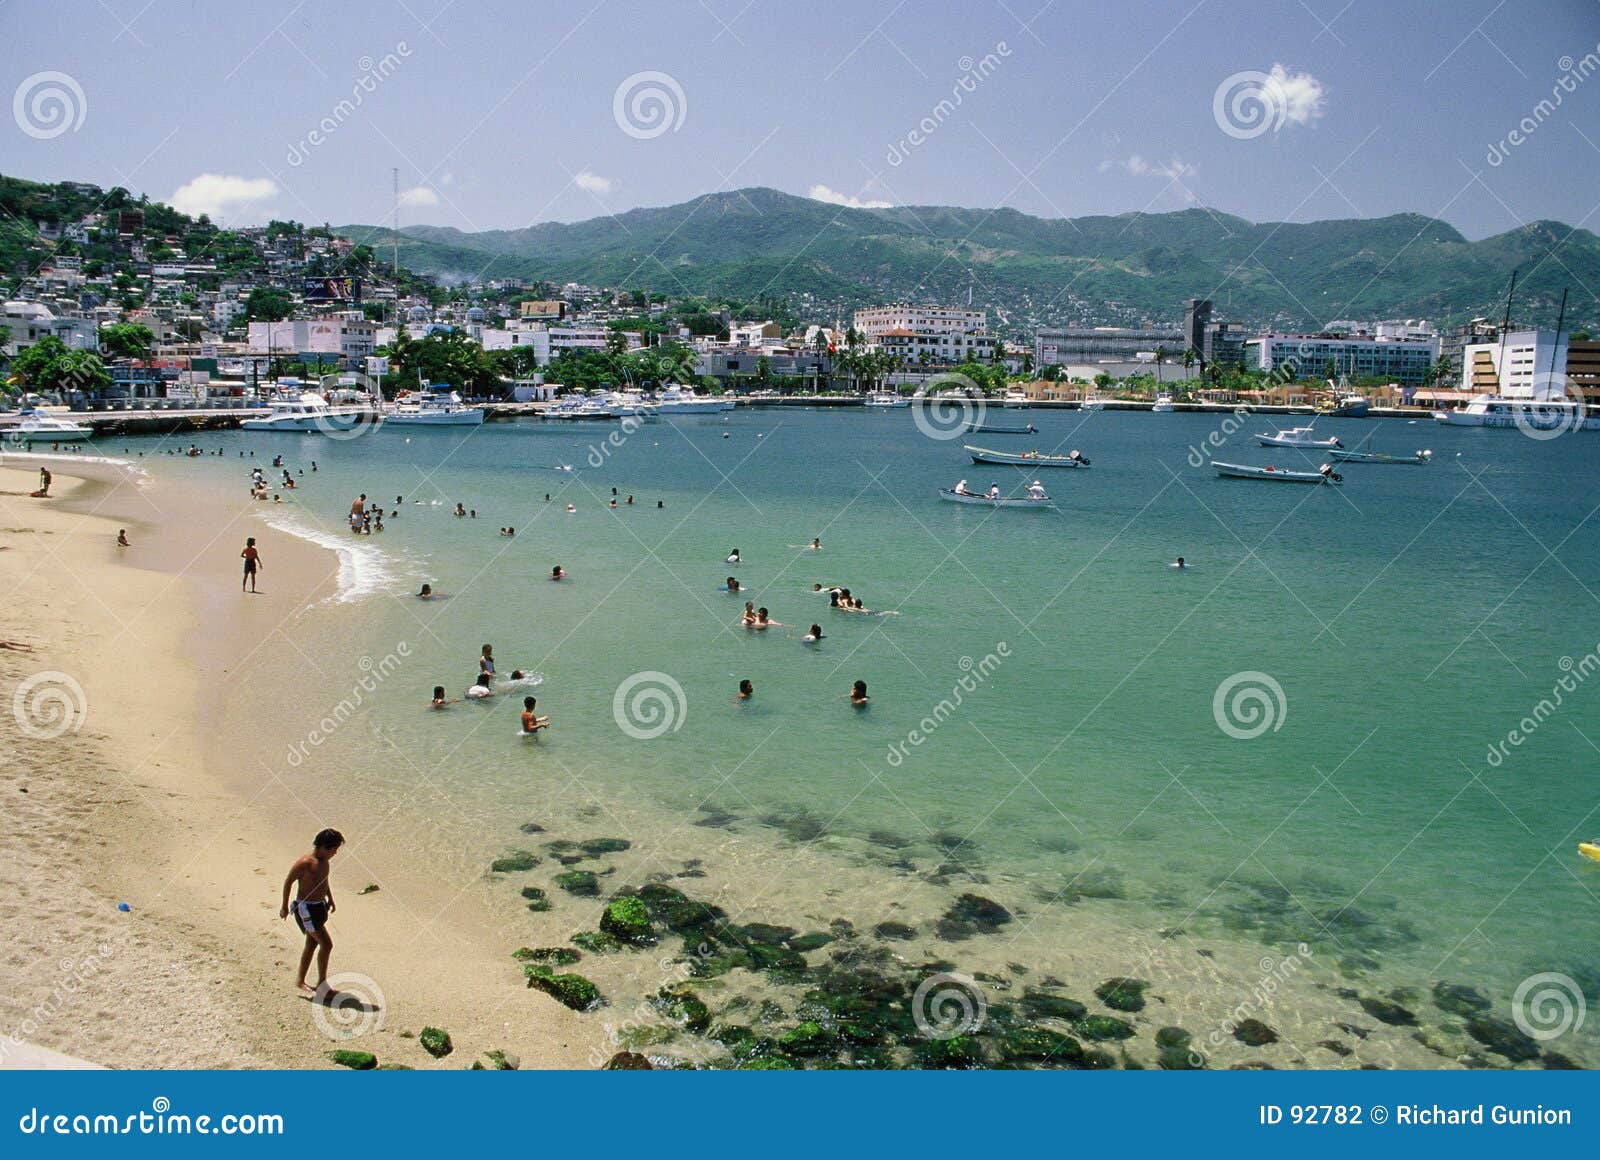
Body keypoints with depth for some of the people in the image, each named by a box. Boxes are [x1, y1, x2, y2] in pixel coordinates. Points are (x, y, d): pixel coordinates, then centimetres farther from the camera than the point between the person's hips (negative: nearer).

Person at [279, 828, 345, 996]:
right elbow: (288, 881, -13)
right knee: (326, 944, -9)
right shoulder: (305, 862, -20)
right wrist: (284, 906, -7)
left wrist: (330, 900, 16)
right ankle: (321, 984, 2)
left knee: (312, 945, 18)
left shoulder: (324, 862, 5)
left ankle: (300, 980, 32)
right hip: (306, 908, -9)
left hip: (319, 906, 9)